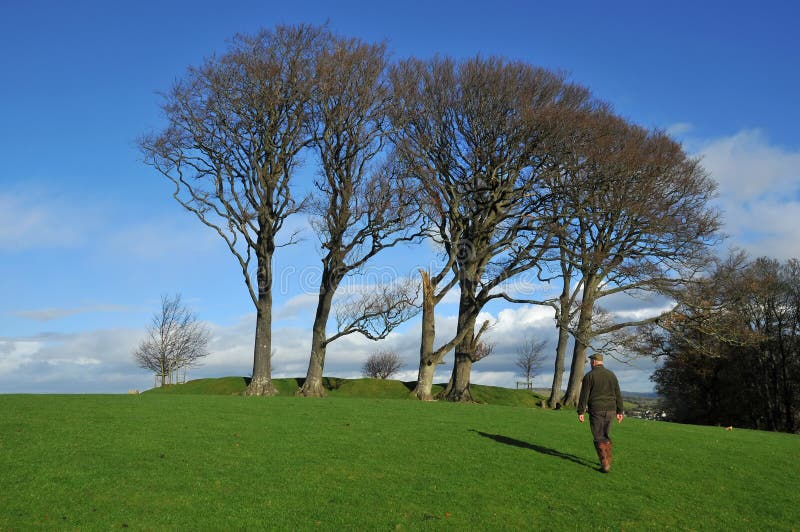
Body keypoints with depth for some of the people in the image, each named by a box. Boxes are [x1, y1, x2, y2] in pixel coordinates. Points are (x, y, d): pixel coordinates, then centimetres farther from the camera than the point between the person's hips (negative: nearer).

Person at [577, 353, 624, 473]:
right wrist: (619, 411, 15)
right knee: (606, 436, 19)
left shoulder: (589, 376, -7)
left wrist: (580, 412, -6)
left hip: (596, 411, -5)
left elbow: (584, 395, -9)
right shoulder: (611, 375, 8)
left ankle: (605, 465, -6)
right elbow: (618, 395, 10)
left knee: (599, 438, 1)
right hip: (610, 410, 5)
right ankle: (607, 461, 21)